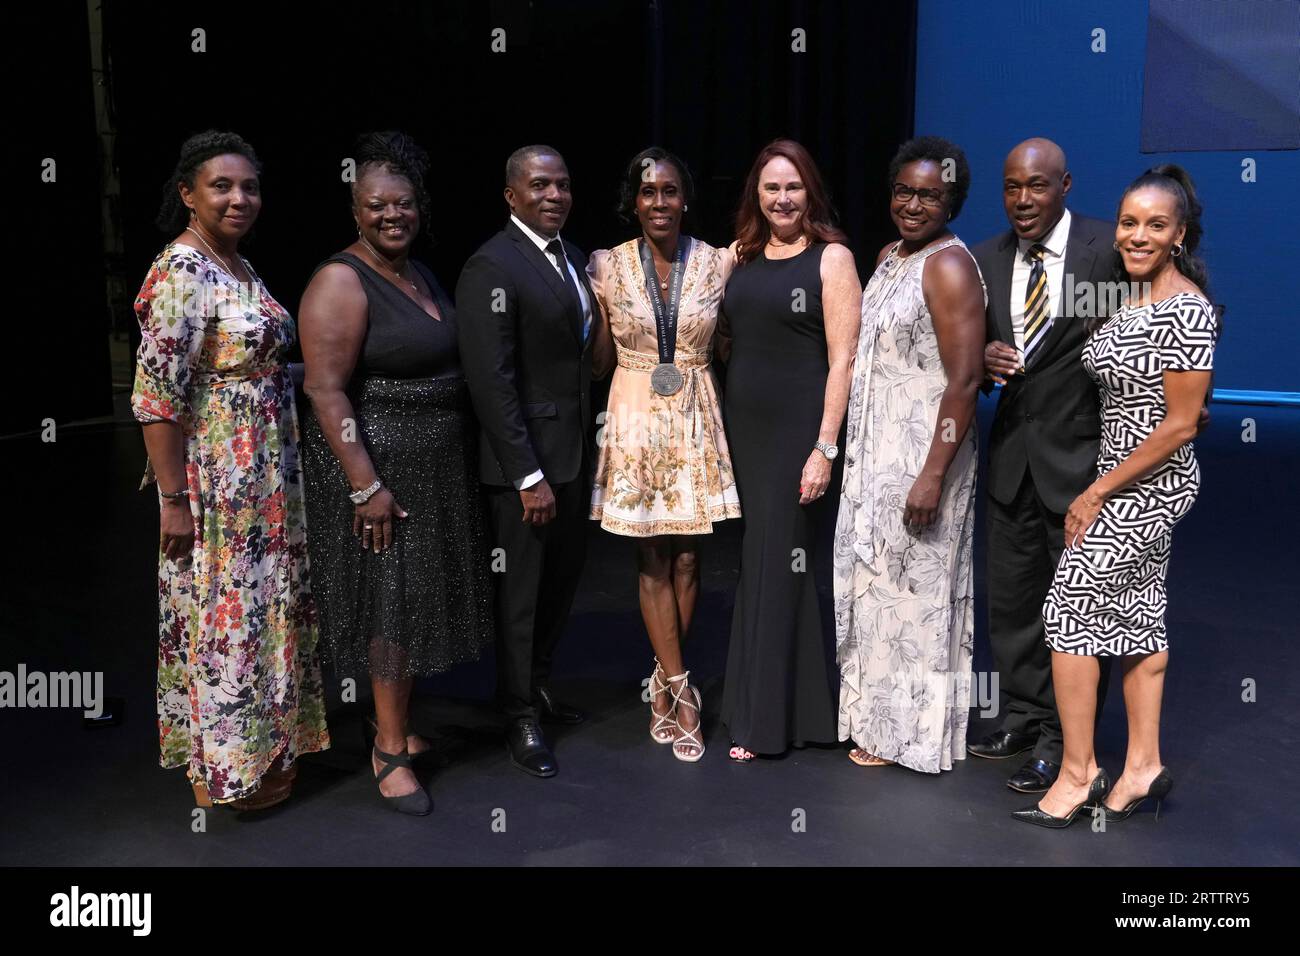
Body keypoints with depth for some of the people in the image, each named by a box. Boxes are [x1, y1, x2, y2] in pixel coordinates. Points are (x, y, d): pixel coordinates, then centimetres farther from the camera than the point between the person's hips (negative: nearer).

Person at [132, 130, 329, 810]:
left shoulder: (239, 268, 10)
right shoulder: (181, 272, -17)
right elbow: (156, 393, -20)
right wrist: (174, 499, -20)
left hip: (265, 477, 9)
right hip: (214, 480, -9)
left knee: (263, 604, 18)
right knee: (224, 611, 3)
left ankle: (265, 741, 34)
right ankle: (226, 769, 19)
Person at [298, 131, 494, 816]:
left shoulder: (421, 276, 11)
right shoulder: (342, 281, -15)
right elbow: (326, 392, -20)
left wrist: (465, 452, 16)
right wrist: (366, 486, -23)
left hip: (435, 467, 8)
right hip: (376, 465, -8)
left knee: (419, 594, 15)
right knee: (391, 598, -1)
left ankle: (391, 717, 33)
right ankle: (392, 751, 13)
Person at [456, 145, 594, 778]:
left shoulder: (571, 257, 11)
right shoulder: (493, 267, -16)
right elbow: (491, 381, -20)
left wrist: (590, 441, 8)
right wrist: (528, 476, -21)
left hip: (574, 450, 8)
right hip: (523, 458, -8)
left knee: (565, 574, 18)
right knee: (521, 589, 6)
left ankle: (538, 684, 38)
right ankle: (521, 719, 22)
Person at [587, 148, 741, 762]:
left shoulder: (717, 263, 0)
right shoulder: (609, 266, -1)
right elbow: (599, 357, 5)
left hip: (696, 422, 1)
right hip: (635, 421, -1)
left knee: (686, 556, 6)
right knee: (652, 557, 4)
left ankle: (664, 680, 23)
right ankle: (679, 687, 14)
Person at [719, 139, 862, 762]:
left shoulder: (832, 257, -5)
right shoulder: (741, 255, 11)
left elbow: (842, 359, -10)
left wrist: (825, 447, -16)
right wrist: (719, 424, 2)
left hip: (798, 430, -5)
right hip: (742, 428, 5)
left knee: (780, 563, 0)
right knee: (752, 562, 9)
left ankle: (765, 719, 11)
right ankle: (755, 703, 23)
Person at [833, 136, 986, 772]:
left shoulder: (949, 267, -15)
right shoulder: (888, 256, 11)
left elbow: (965, 380, -20)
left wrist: (932, 475, -24)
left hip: (922, 455, -8)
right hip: (875, 453, 8)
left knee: (911, 587, 3)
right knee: (873, 578, 16)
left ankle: (908, 730, 20)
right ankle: (876, 713, 31)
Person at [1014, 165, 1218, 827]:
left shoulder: (1187, 311, -18)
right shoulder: (1128, 293, 8)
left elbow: (1181, 426, -19)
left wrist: (1097, 493, -16)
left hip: (1148, 484, -9)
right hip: (1127, 480, 9)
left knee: (1069, 608, -6)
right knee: (1137, 613, 12)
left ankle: (1077, 774, 5)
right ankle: (1143, 767, 23)